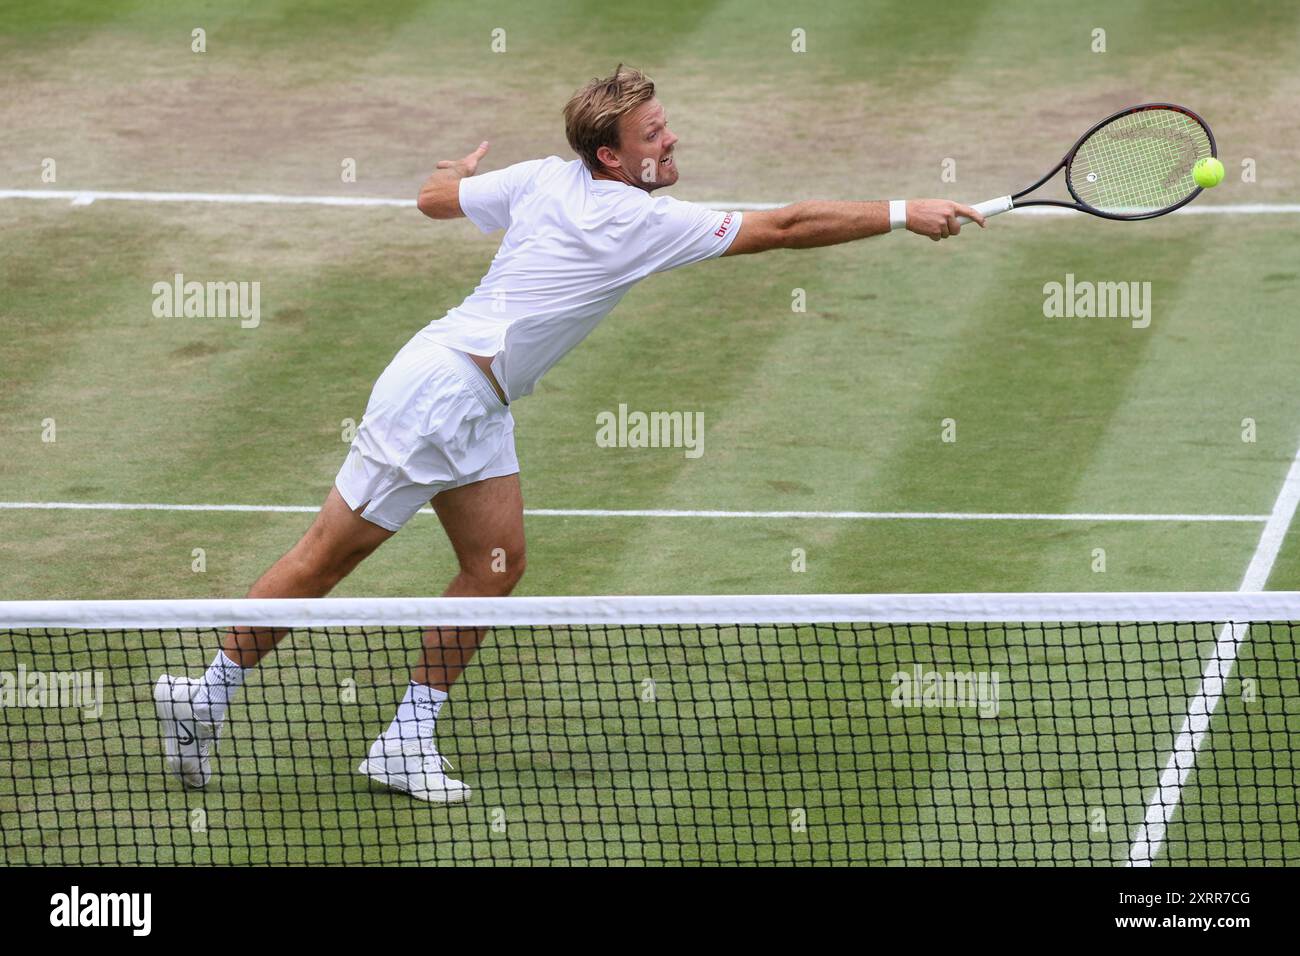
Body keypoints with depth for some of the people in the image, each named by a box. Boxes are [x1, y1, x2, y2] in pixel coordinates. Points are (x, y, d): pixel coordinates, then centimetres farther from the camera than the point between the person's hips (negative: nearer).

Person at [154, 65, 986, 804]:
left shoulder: (546, 180, 2)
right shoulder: (643, 223, -18)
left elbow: (436, 197, 13)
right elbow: (783, 228, -17)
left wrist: (460, 173, 36)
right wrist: (902, 215, -13)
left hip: (478, 409, 9)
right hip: (438, 388, -9)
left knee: (497, 562, 6)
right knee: (330, 556, -1)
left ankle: (409, 740, 7)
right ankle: (209, 694, 8)